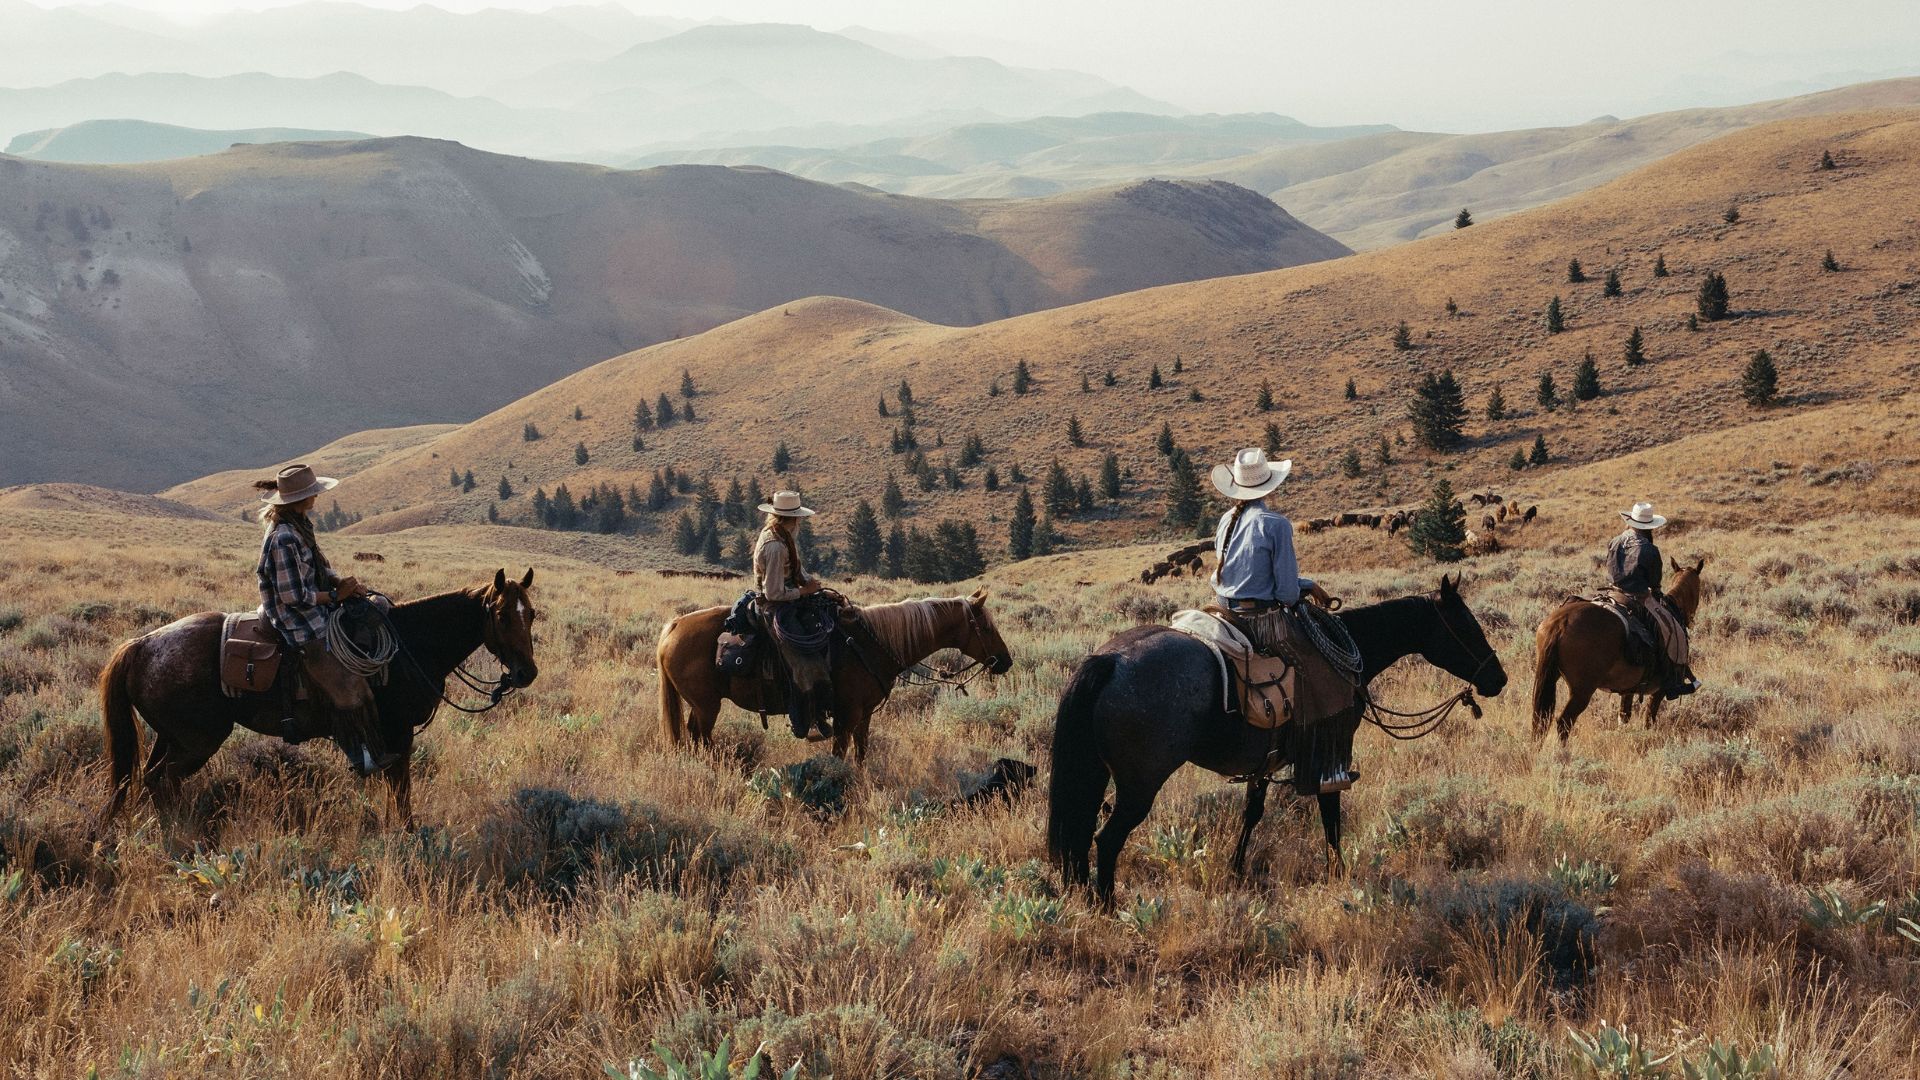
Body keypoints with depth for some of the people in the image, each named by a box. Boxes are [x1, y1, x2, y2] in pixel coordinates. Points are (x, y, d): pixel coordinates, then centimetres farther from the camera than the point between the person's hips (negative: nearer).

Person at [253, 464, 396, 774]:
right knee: (345, 687, -7)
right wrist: (335, 595, -14)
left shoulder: (299, 525, 6)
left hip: (314, 610, 10)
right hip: (300, 625, -10)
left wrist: (346, 583, -2)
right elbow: (293, 595, -24)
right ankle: (364, 757, 5)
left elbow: (321, 568, 15)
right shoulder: (283, 538, -25)